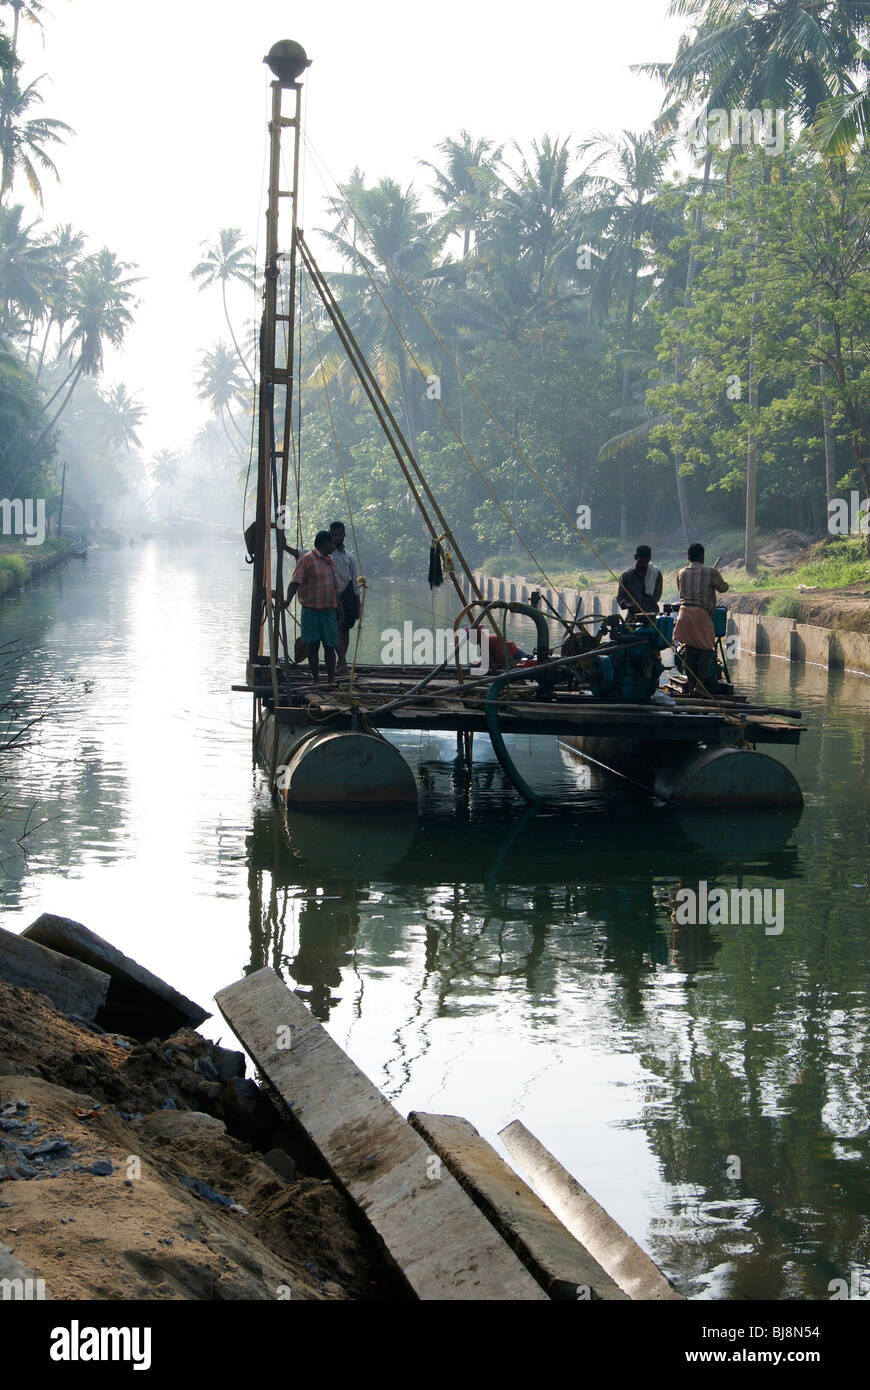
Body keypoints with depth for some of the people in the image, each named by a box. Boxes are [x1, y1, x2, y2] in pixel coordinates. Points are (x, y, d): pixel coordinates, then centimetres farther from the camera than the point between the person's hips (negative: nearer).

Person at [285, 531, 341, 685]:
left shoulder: (330, 561, 16)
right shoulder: (308, 560, -6)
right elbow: (295, 581, -15)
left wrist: (338, 610, 25)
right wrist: (288, 600, -29)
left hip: (329, 610, 6)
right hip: (311, 610, -6)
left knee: (330, 646, 2)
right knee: (313, 645, -1)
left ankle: (331, 680, 6)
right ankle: (315, 679, 3)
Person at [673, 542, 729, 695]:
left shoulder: (682, 573, 9)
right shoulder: (710, 572, -2)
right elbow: (723, 588, 11)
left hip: (685, 612, 4)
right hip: (702, 614, -4)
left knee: (689, 650, 9)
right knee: (705, 650, 2)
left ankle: (691, 687, 10)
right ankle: (700, 684, -10)